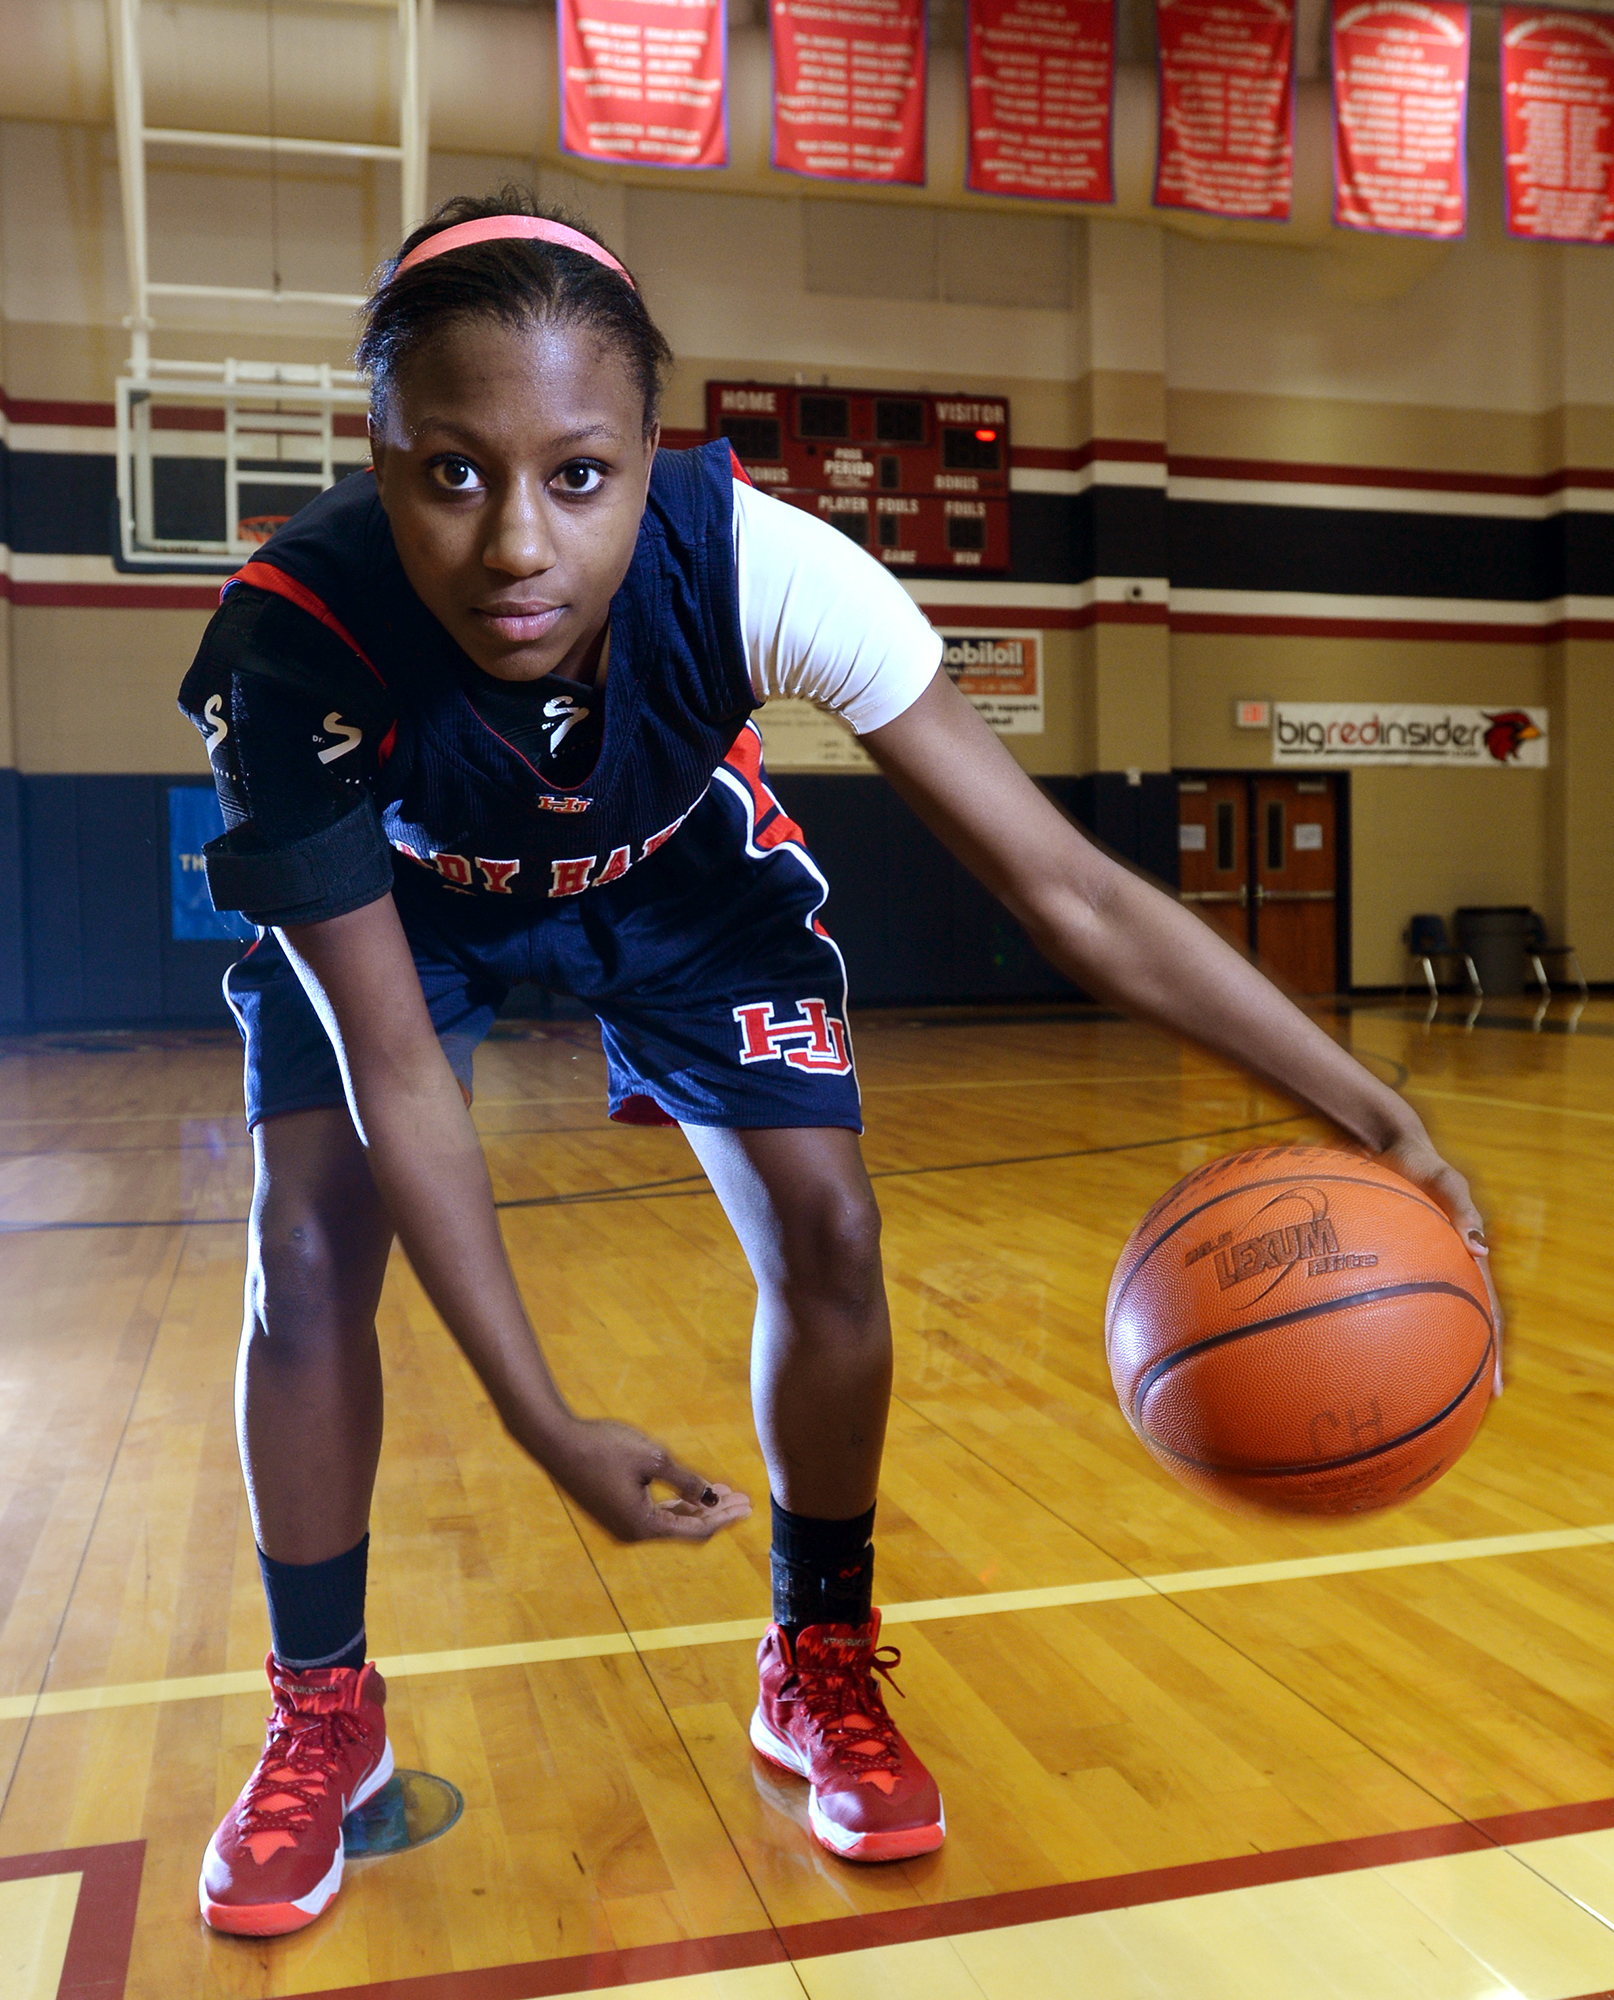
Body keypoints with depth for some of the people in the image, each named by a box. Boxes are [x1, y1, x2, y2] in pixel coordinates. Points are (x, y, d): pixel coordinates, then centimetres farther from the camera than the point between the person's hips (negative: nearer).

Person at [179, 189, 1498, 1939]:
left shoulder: (752, 565, -38)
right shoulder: (292, 643, -37)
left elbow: (1066, 891, -36)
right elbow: (397, 1070, -30)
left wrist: (1375, 1121, -43)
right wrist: (541, 1421, -33)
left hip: (679, 873, 1)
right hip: (385, 894, 0)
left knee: (826, 1236, -10)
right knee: (306, 1257, -14)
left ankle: (820, 1669, 15)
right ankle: (321, 1718, 13)